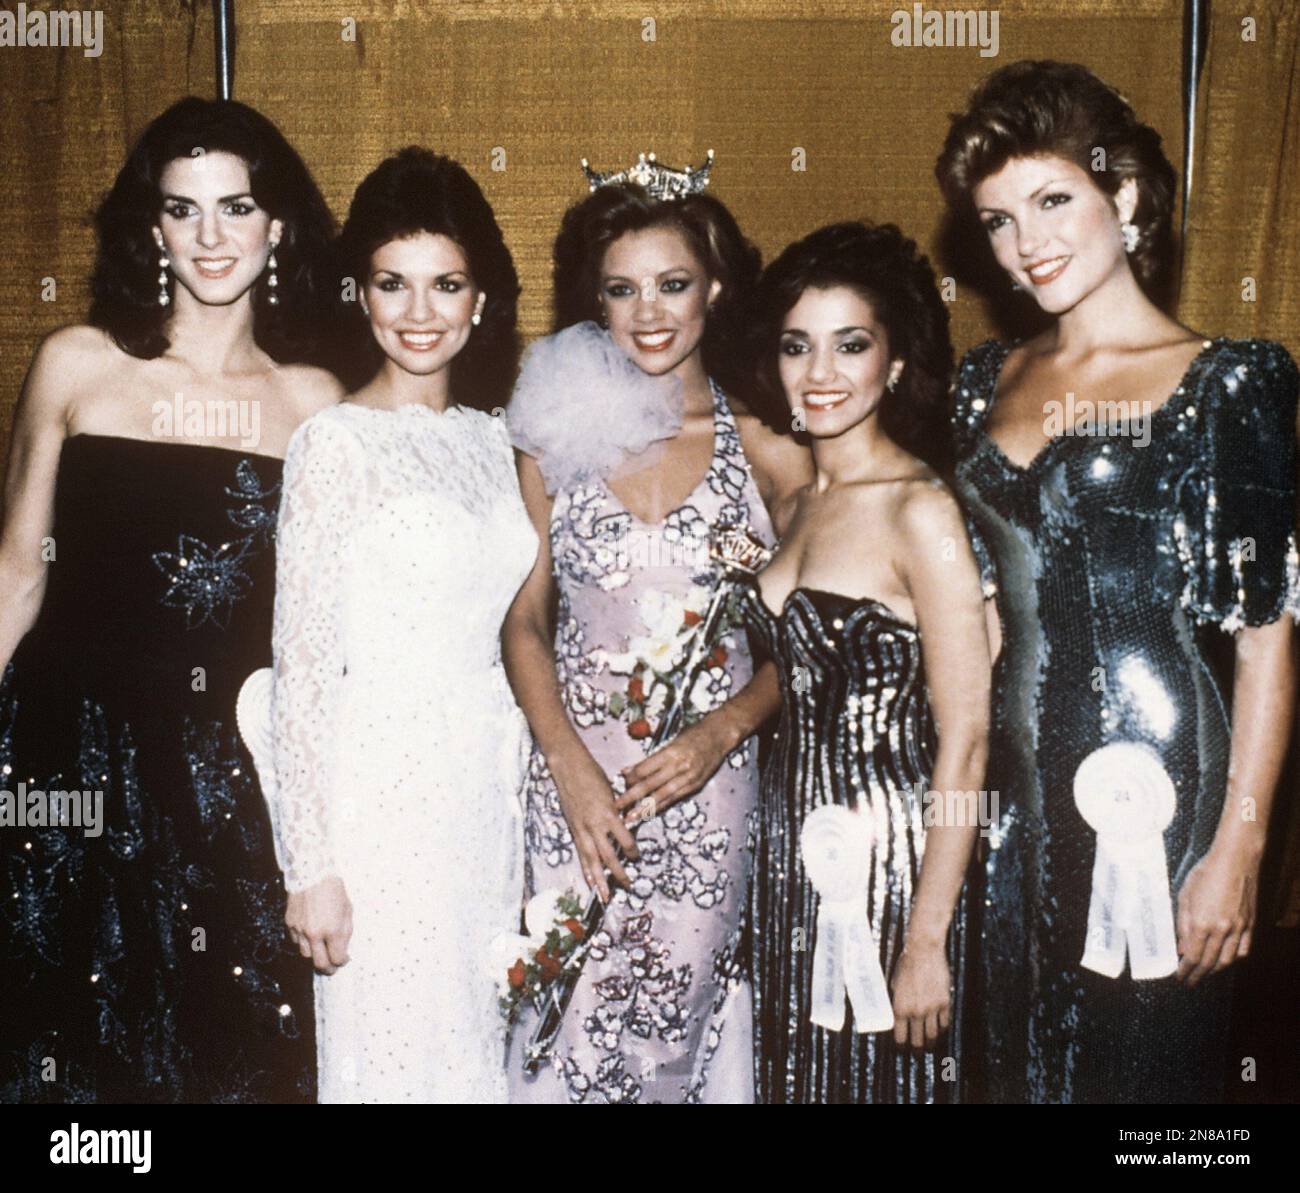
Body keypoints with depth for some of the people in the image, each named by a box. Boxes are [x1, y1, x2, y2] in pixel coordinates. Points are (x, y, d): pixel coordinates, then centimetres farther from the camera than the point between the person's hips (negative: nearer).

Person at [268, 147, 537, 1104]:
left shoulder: (491, 437, 8)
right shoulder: (335, 442, -11)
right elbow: (301, 662, -12)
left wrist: (519, 797, 13)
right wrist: (311, 865, -13)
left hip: (489, 785, 6)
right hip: (382, 795, -6)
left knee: (479, 1043, 17)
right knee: (395, 1055, 7)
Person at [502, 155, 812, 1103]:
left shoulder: (769, 453, -1)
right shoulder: (558, 439, 3)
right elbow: (525, 622, 4)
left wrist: (721, 732, -12)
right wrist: (573, 769, -7)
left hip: (706, 781, -1)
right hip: (574, 775, 1)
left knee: (673, 1023, 5)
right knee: (572, 1018, 4)